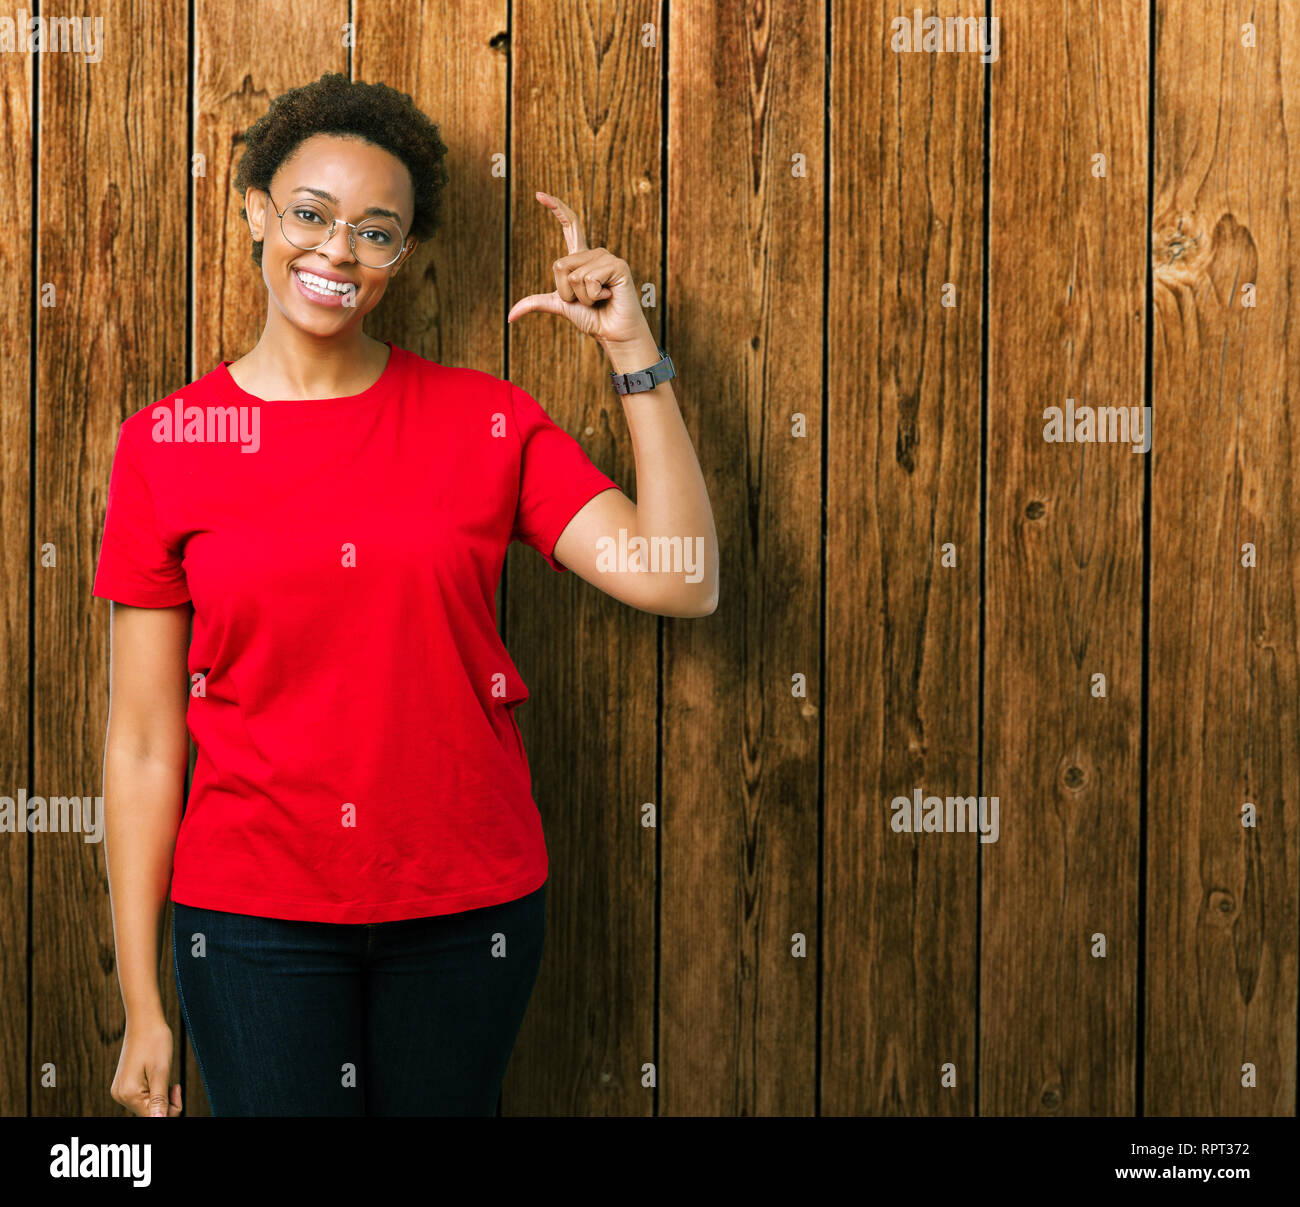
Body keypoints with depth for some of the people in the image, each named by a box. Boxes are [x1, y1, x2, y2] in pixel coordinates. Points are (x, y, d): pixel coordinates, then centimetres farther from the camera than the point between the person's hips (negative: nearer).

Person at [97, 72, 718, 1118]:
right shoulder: (167, 443, -2)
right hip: (253, 916, -1)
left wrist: (632, 349, -11)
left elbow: (679, 582, -10)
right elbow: (145, 739, -2)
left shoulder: (487, 420, 0)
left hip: (466, 910, 1)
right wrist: (141, 1006, -2)